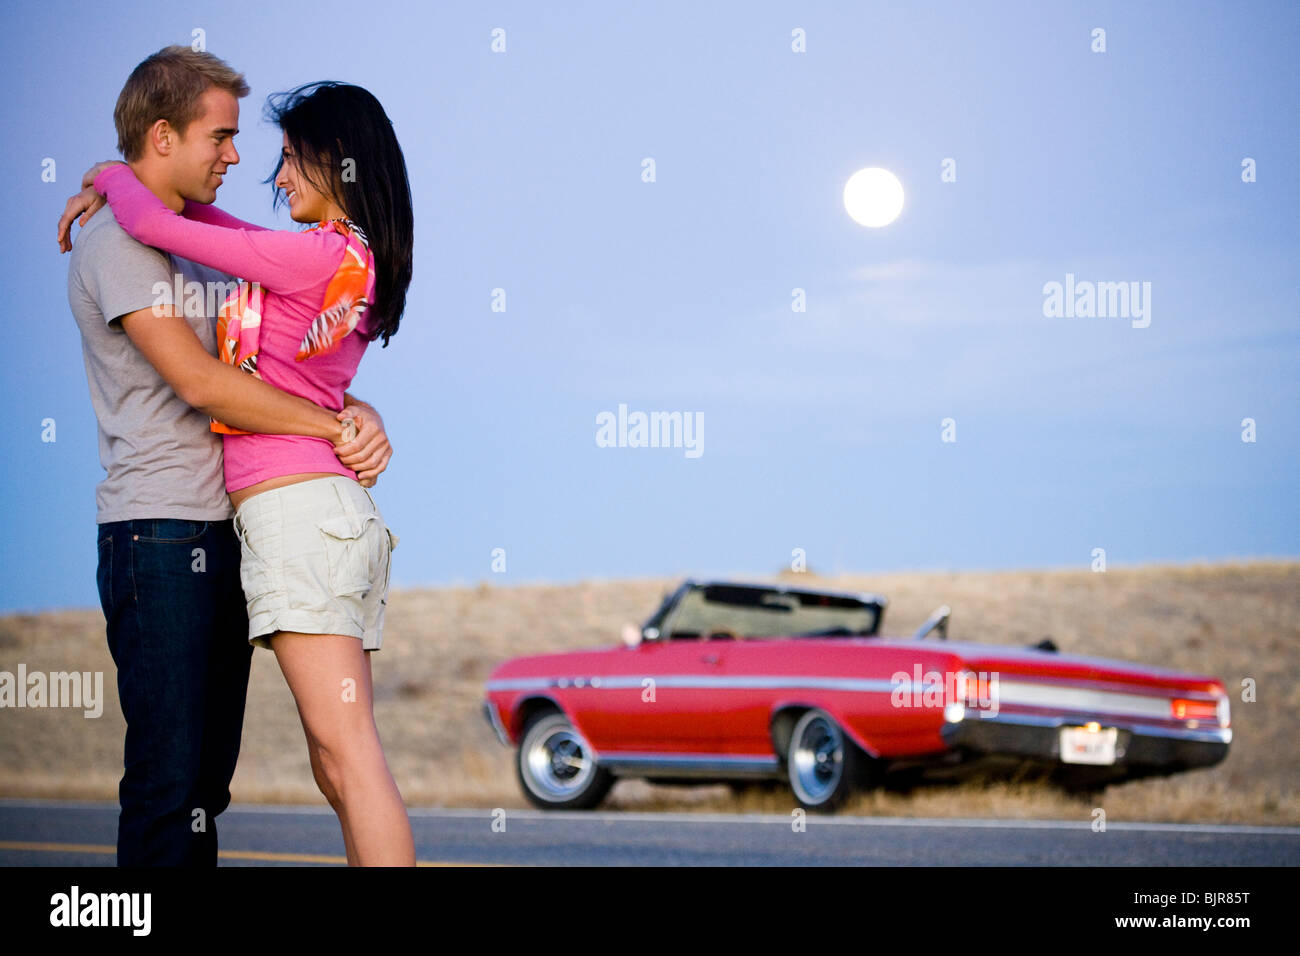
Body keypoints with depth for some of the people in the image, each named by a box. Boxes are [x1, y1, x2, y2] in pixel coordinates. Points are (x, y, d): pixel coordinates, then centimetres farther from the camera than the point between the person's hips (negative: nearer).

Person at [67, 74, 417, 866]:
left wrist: (114, 176, 11)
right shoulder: (355, 261, 17)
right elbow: (224, 229, 31)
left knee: (347, 751, -13)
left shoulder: (315, 255, -11)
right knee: (339, 764, 7)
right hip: (344, 515, 9)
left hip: (296, 510, -9)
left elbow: (154, 224, -10)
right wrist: (111, 195, 25)